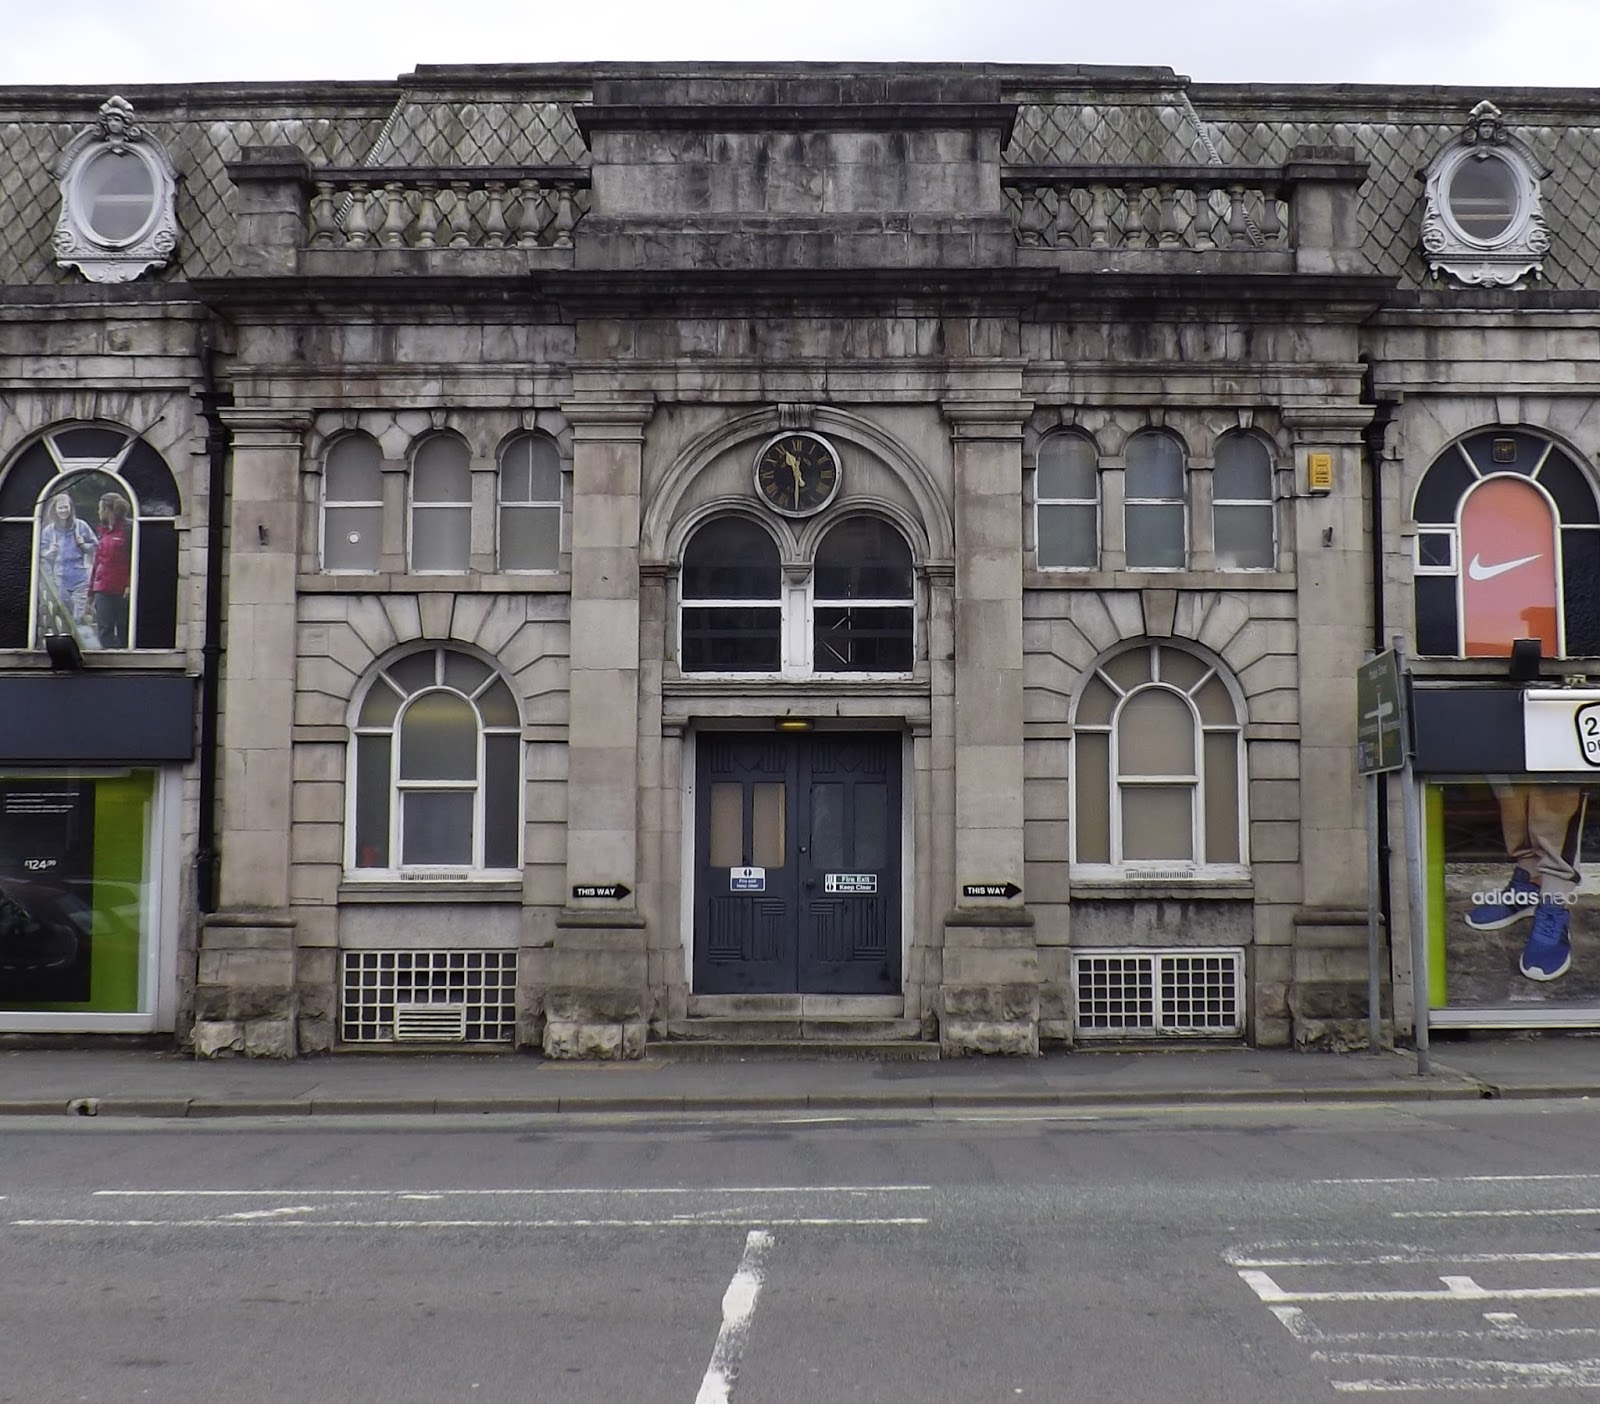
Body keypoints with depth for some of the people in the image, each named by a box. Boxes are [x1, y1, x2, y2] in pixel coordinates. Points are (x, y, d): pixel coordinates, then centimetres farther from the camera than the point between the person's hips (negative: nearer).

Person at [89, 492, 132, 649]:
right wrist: (91, 588, 19)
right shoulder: (104, 531, 17)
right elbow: (97, 561, 21)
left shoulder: (128, 528, -6)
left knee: (124, 630, 1)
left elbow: (134, 558, -11)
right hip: (103, 589, 7)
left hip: (122, 590, -7)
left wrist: (130, 585, -18)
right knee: (104, 629, 0)